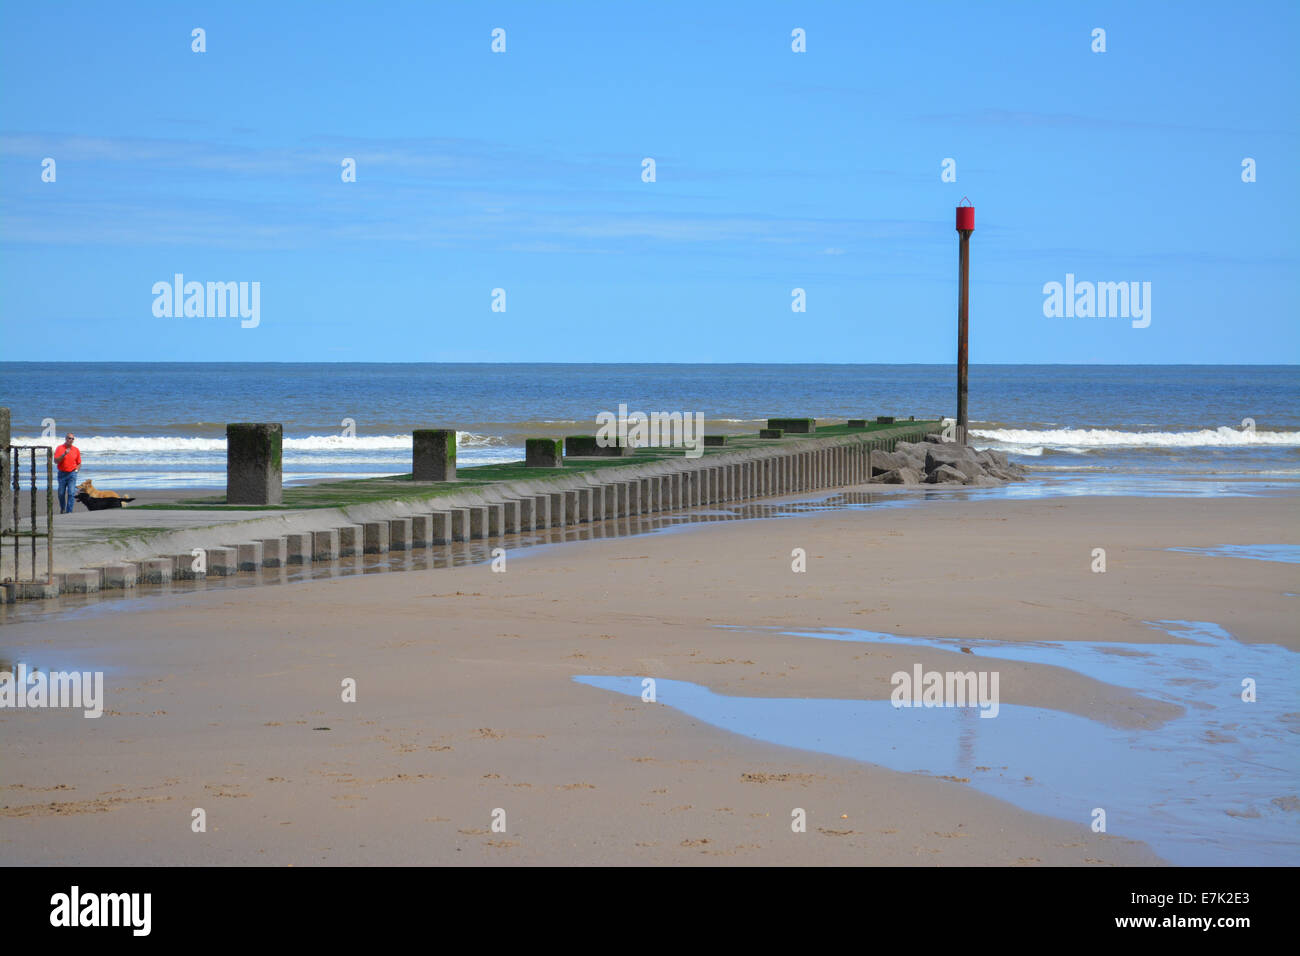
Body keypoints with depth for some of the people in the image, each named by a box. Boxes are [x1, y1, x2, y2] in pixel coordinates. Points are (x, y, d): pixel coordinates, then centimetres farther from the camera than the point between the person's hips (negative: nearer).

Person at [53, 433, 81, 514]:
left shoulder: (76, 450, 7)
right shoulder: (60, 448, 0)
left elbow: (79, 463, 17)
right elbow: (56, 461, -10)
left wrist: (76, 469, -1)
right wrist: (64, 454, -20)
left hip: (72, 474, 0)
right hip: (62, 474, 0)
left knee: (71, 493, -11)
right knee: (61, 493, 8)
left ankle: (69, 511, -11)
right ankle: (62, 508, 31)